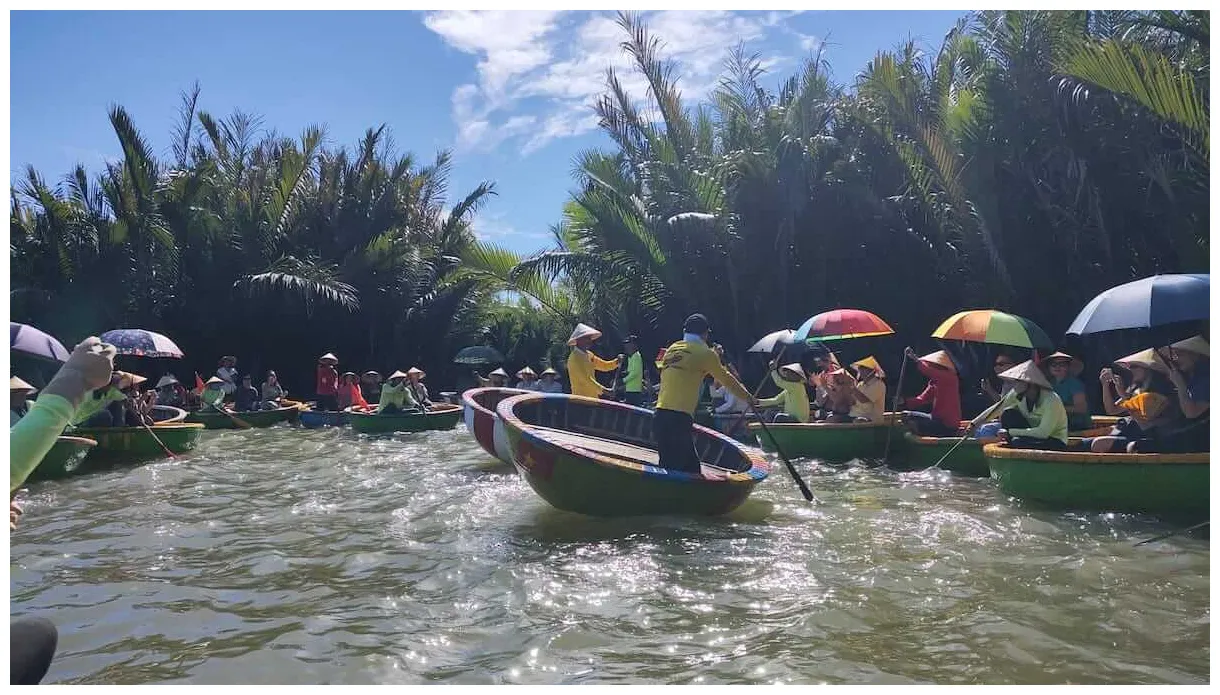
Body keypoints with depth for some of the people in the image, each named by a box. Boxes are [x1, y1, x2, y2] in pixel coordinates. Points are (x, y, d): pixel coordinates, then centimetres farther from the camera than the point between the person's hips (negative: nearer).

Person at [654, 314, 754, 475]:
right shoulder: (705, 353, 0)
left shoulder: (672, 349, 17)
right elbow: (727, 380, 12)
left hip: (660, 416, 7)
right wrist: (748, 398, 26)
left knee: (691, 468, 14)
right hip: (679, 419, -7)